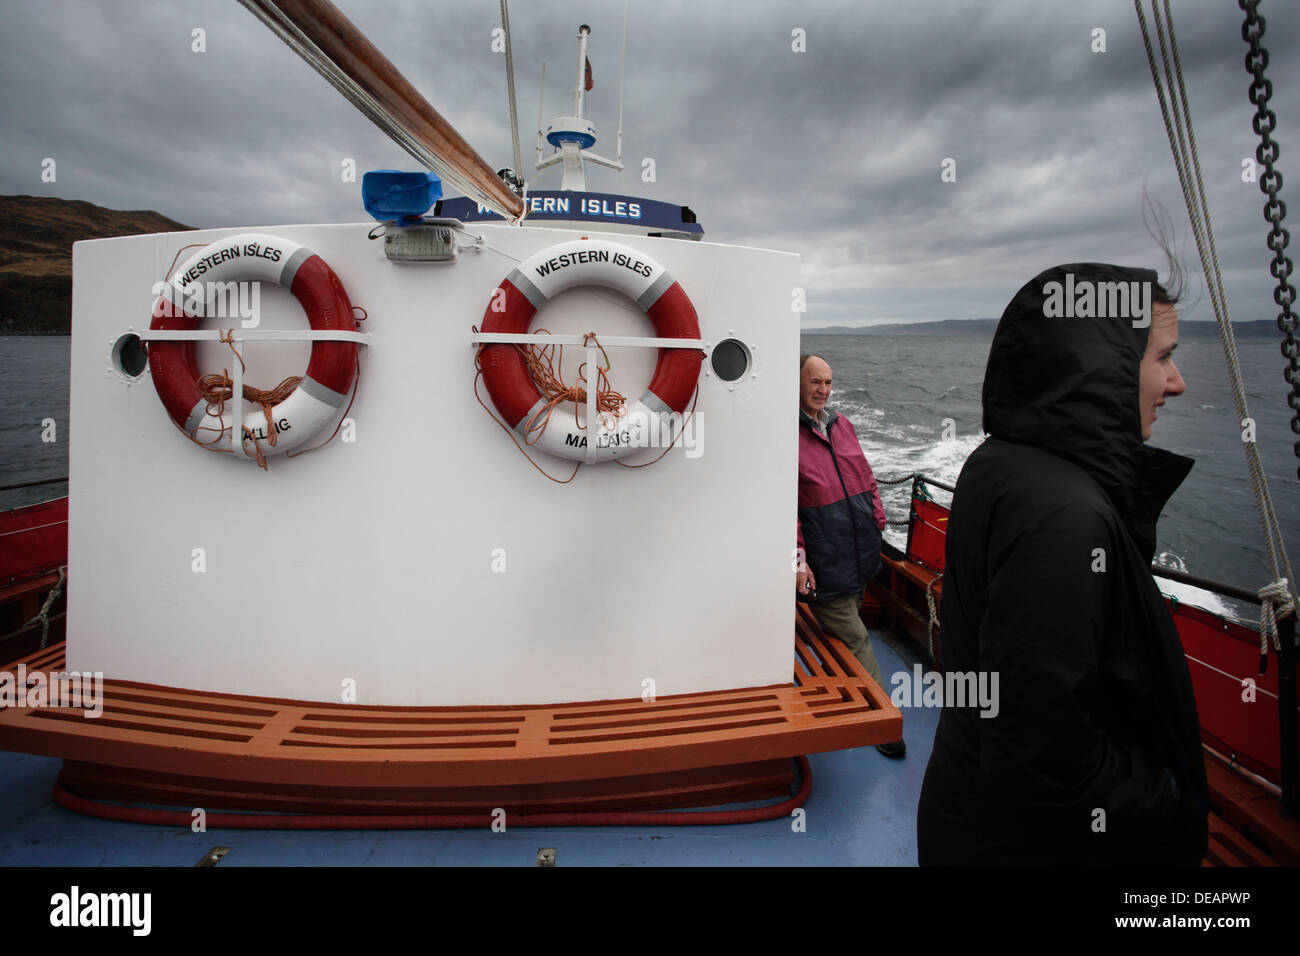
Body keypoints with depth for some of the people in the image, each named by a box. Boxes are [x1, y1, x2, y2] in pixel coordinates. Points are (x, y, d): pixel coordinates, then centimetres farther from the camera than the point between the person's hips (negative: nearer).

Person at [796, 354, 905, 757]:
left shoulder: (842, 425, 12)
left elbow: (865, 477, 21)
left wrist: (878, 521, 11)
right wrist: (797, 560, -17)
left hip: (860, 553, 7)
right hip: (824, 563, -7)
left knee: (844, 629, 19)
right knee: (854, 639, 0)